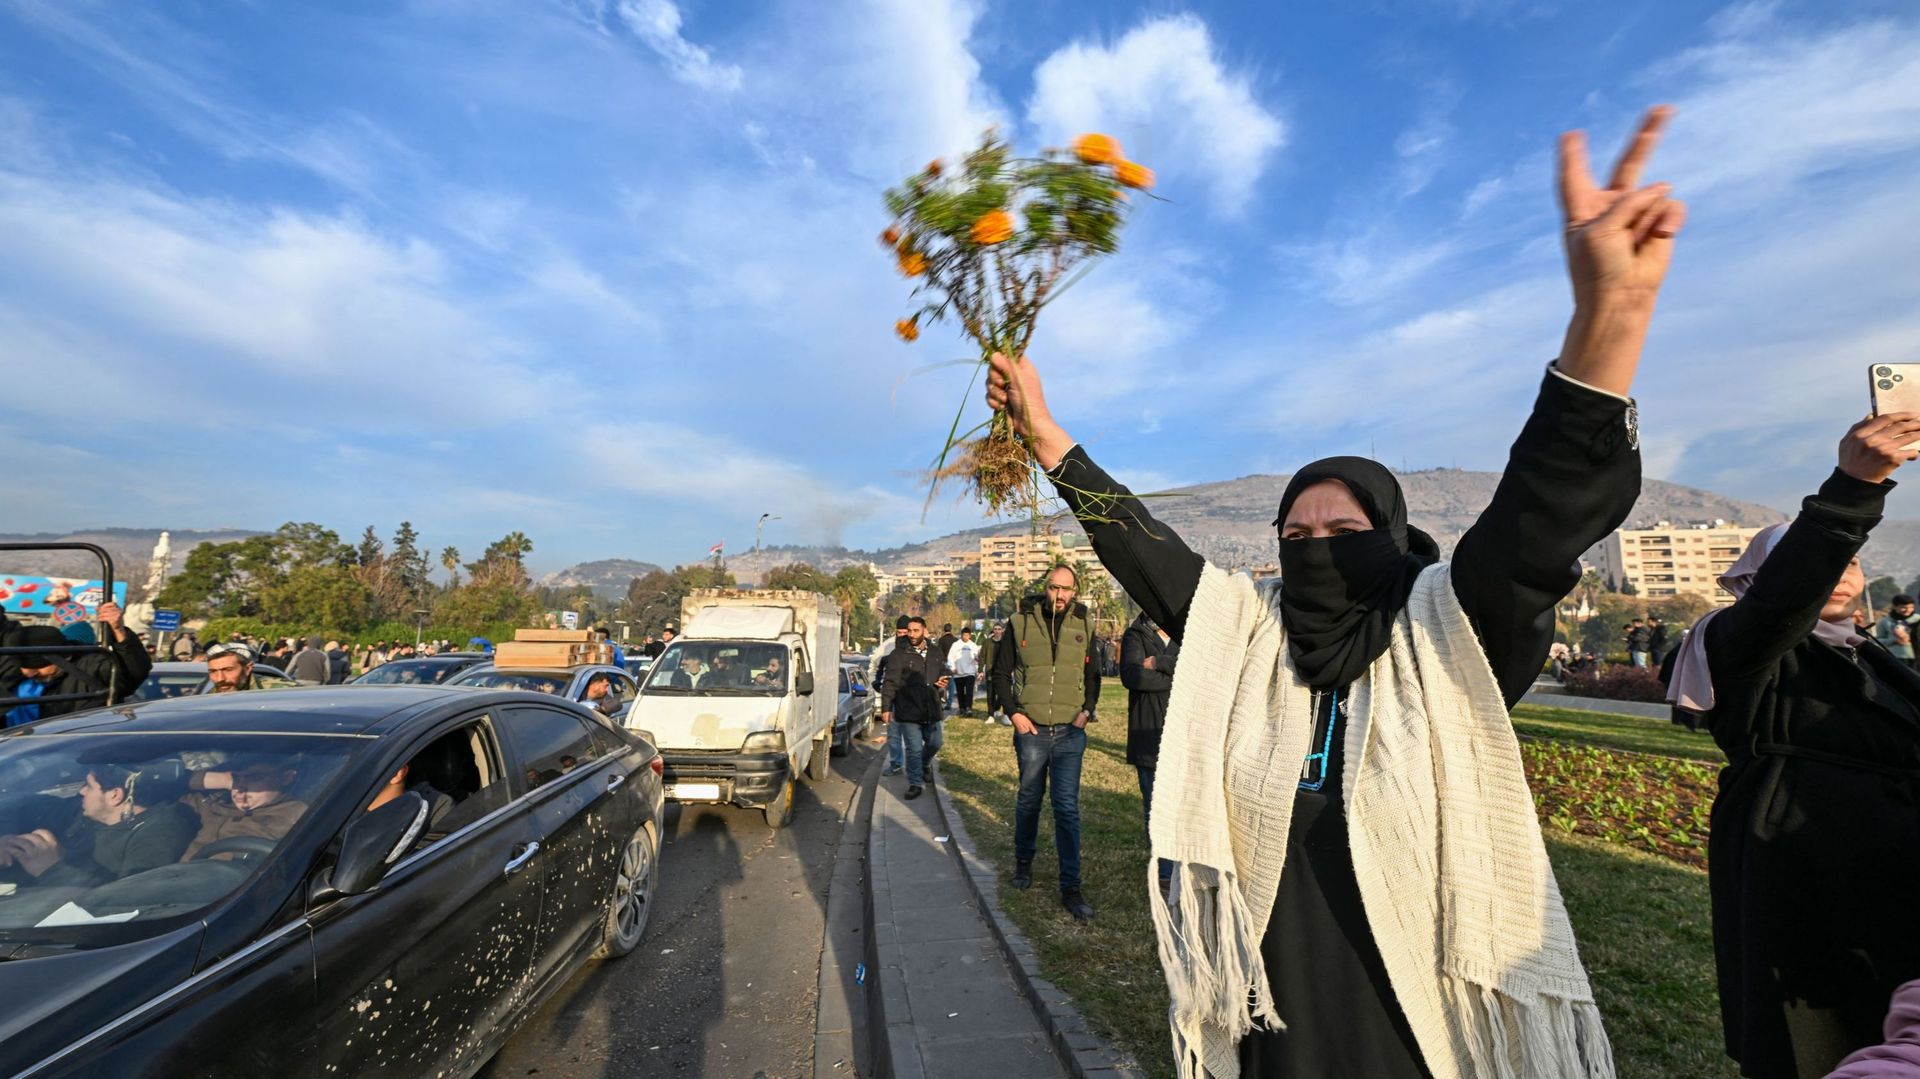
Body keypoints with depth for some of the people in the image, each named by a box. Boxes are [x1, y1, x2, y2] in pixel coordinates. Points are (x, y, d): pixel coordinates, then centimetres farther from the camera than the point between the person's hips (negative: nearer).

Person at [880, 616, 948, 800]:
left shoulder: (935, 652, 7)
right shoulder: (898, 654, -9)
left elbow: (944, 673, 22)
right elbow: (891, 683, -10)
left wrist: (944, 683, -1)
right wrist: (886, 707, -13)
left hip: (931, 710, 5)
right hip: (908, 711, -5)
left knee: (935, 743, 18)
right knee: (914, 749, 1)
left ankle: (924, 765, 47)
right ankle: (916, 783, 17)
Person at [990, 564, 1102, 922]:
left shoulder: (1083, 627, 4)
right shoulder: (1021, 622, -3)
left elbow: (1093, 675, 15)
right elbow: (1000, 672, 3)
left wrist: (1087, 710, 1)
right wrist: (1014, 713, -6)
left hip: (1070, 732, 0)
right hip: (1031, 731, 0)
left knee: (1067, 807, -1)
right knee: (1029, 799, 15)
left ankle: (1071, 887, 9)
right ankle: (1023, 861, 39)